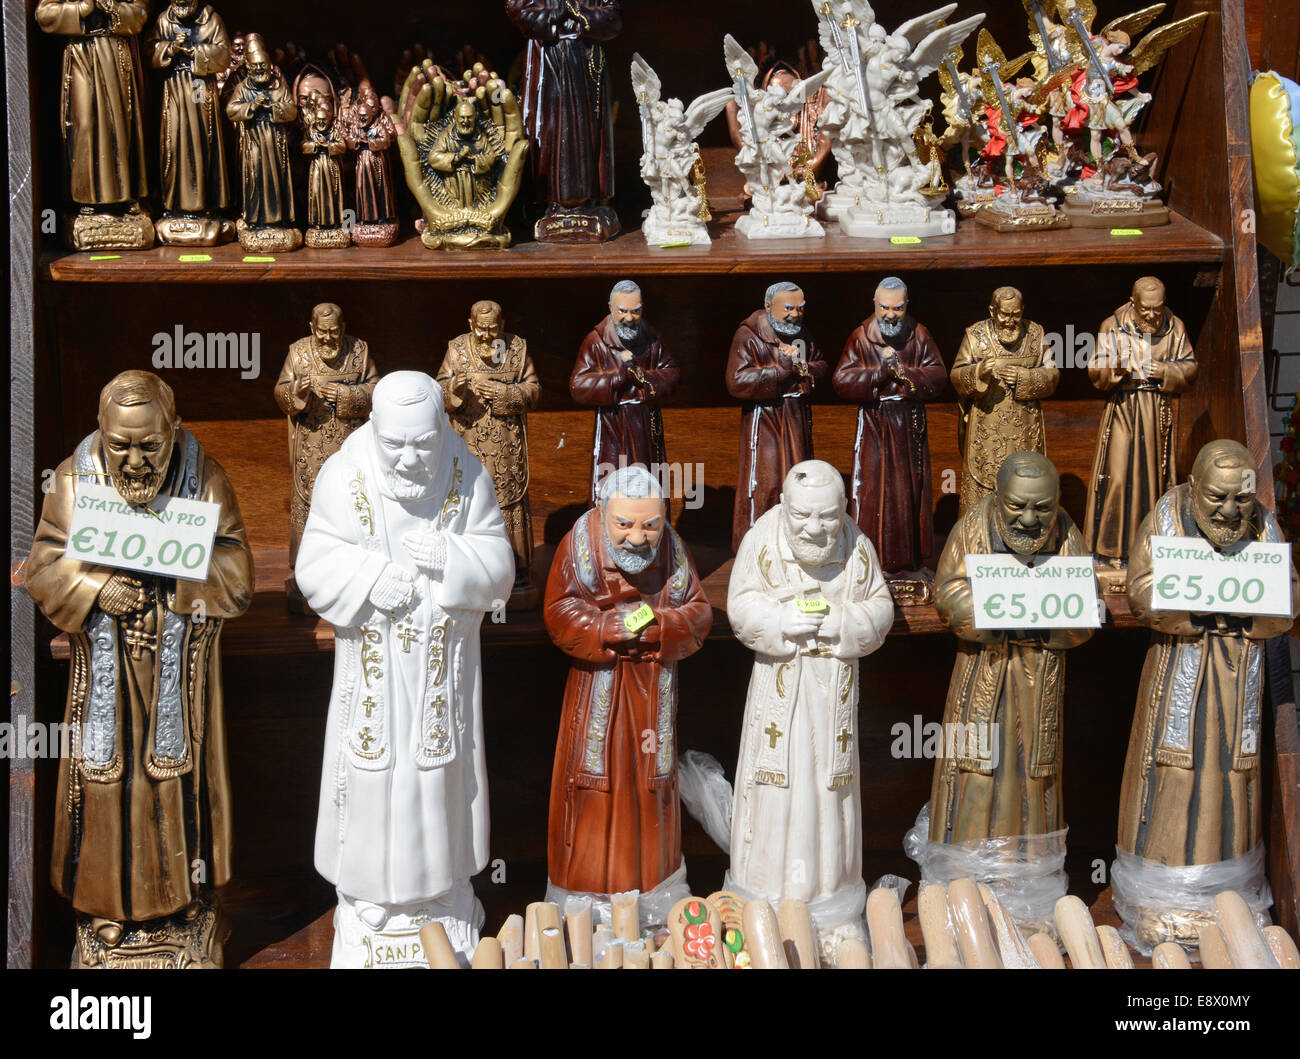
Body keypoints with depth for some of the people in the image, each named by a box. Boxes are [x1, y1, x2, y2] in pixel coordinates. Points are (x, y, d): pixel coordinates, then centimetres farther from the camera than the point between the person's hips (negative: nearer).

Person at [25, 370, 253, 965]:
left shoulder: (204, 478, -8)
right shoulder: (73, 479, -6)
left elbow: (236, 573, -10)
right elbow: (43, 569, -4)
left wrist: (169, 574, -25)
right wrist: (96, 588, -22)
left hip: (179, 674, 0)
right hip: (107, 675, 1)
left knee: (179, 778, 10)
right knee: (105, 781, 8)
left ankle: (184, 902, 27)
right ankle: (105, 909, 26)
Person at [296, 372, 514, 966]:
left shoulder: (467, 476, -6)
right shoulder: (344, 477, -10)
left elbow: (499, 569, -6)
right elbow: (315, 567, -11)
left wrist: (448, 557, -24)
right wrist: (370, 578, -28)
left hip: (444, 667, 1)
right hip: (374, 671, -1)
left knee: (441, 780, 12)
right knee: (373, 777, 7)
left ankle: (446, 907, 30)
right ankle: (368, 913, 25)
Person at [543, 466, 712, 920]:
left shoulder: (672, 547, -5)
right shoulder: (580, 543, -11)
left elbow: (698, 611, -3)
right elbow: (559, 612, -11)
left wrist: (659, 627, -21)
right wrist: (610, 630, -24)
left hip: (654, 683, 2)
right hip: (598, 682, -2)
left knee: (650, 776, 9)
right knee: (595, 776, 1)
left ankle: (654, 890, 22)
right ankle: (586, 890, 13)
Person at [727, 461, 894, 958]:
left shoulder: (857, 546, -4)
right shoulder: (761, 541, -9)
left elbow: (880, 606, 1)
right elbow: (741, 607, -7)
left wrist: (843, 623, -18)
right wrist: (780, 622, -24)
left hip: (835, 685, 2)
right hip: (779, 685, -1)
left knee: (830, 784, 8)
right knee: (776, 783, 3)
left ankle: (832, 907, 21)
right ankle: (768, 902, 16)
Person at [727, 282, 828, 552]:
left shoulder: (802, 334, 9)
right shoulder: (747, 336, -13)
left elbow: (822, 365, 18)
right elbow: (737, 382, -25)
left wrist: (805, 368, -8)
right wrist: (784, 368, -22)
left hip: (798, 419, 7)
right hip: (764, 420, -7)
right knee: (762, 484, -6)